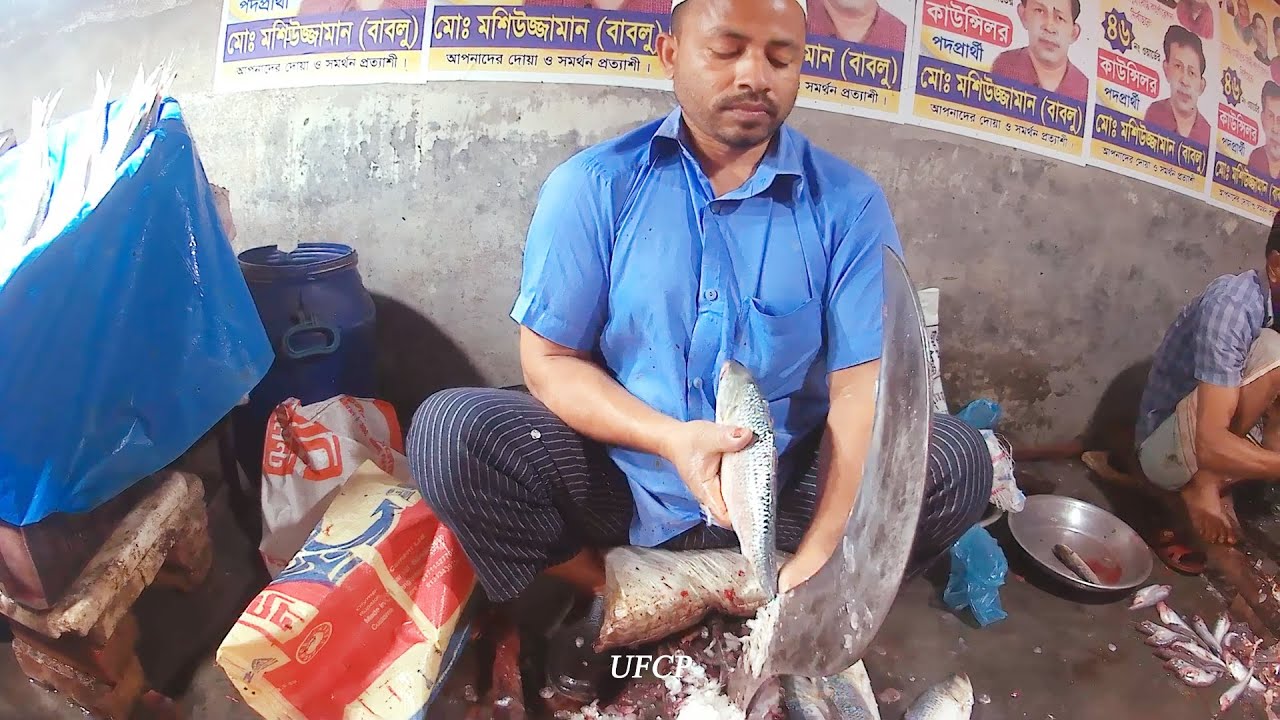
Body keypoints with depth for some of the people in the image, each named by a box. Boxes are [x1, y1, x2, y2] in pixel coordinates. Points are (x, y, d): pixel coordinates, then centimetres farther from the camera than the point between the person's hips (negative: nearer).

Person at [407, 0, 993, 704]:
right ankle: (608, 593, 2)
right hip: (622, 482, 0)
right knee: (448, 431, -21)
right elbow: (548, 361, -6)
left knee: (956, 459, -19)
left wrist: (817, 561, -25)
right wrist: (669, 438, -24)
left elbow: (864, 384, -12)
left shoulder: (848, 202, -5)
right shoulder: (592, 185, -6)